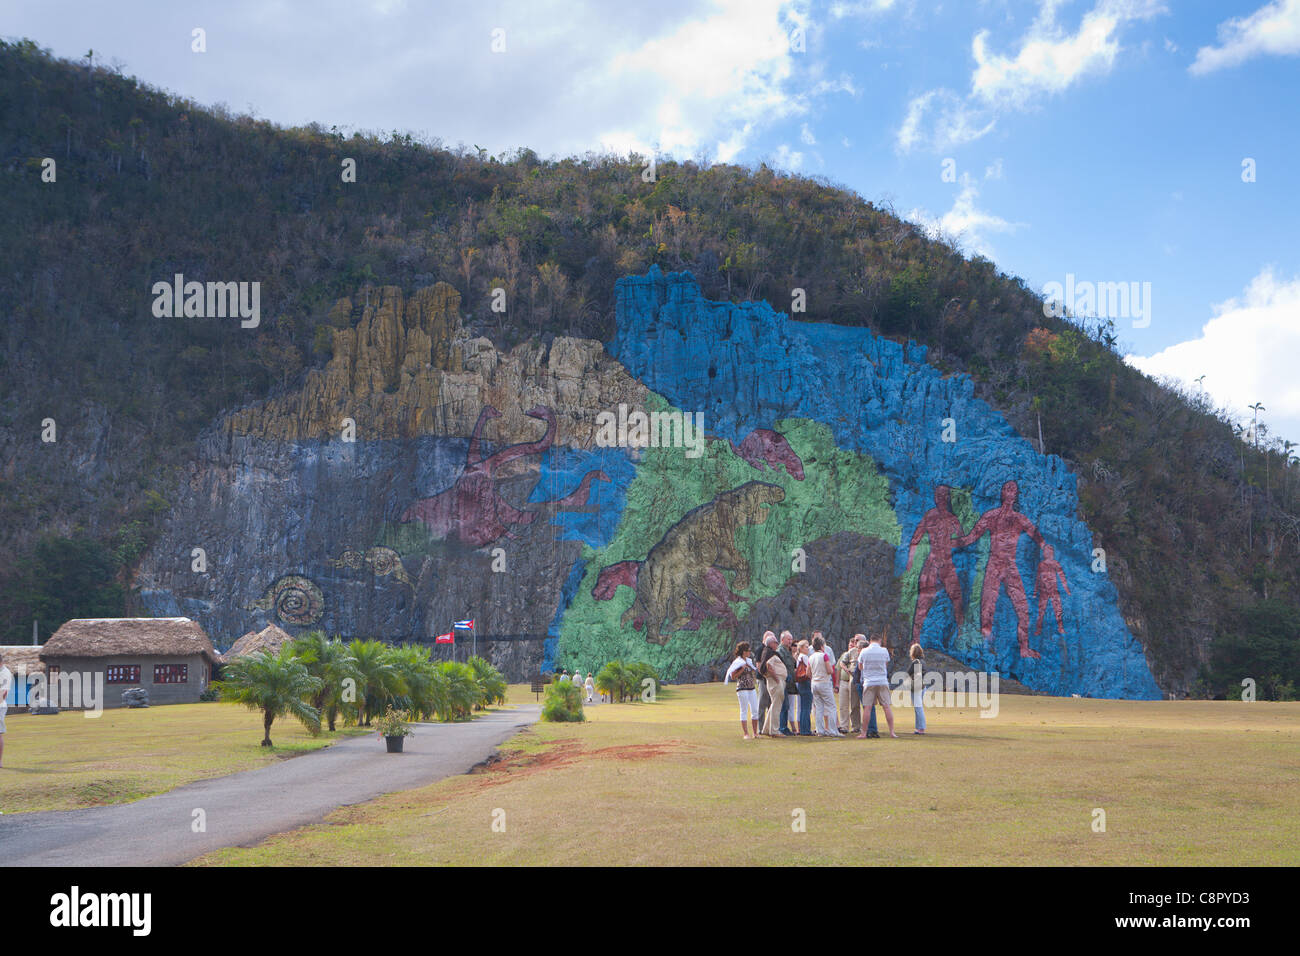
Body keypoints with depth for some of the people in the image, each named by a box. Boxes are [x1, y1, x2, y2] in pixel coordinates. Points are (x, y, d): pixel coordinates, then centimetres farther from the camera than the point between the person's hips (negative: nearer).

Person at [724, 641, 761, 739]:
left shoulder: (749, 661, 16)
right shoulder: (737, 662, -6)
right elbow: (733, 676, -11)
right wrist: (743, 669, -17)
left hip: (752, 688, 7)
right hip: (742, 688, -7)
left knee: (755, 710, 6)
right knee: (744, 711, -5)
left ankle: (755, 733, 12)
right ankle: (746, 734, -4)